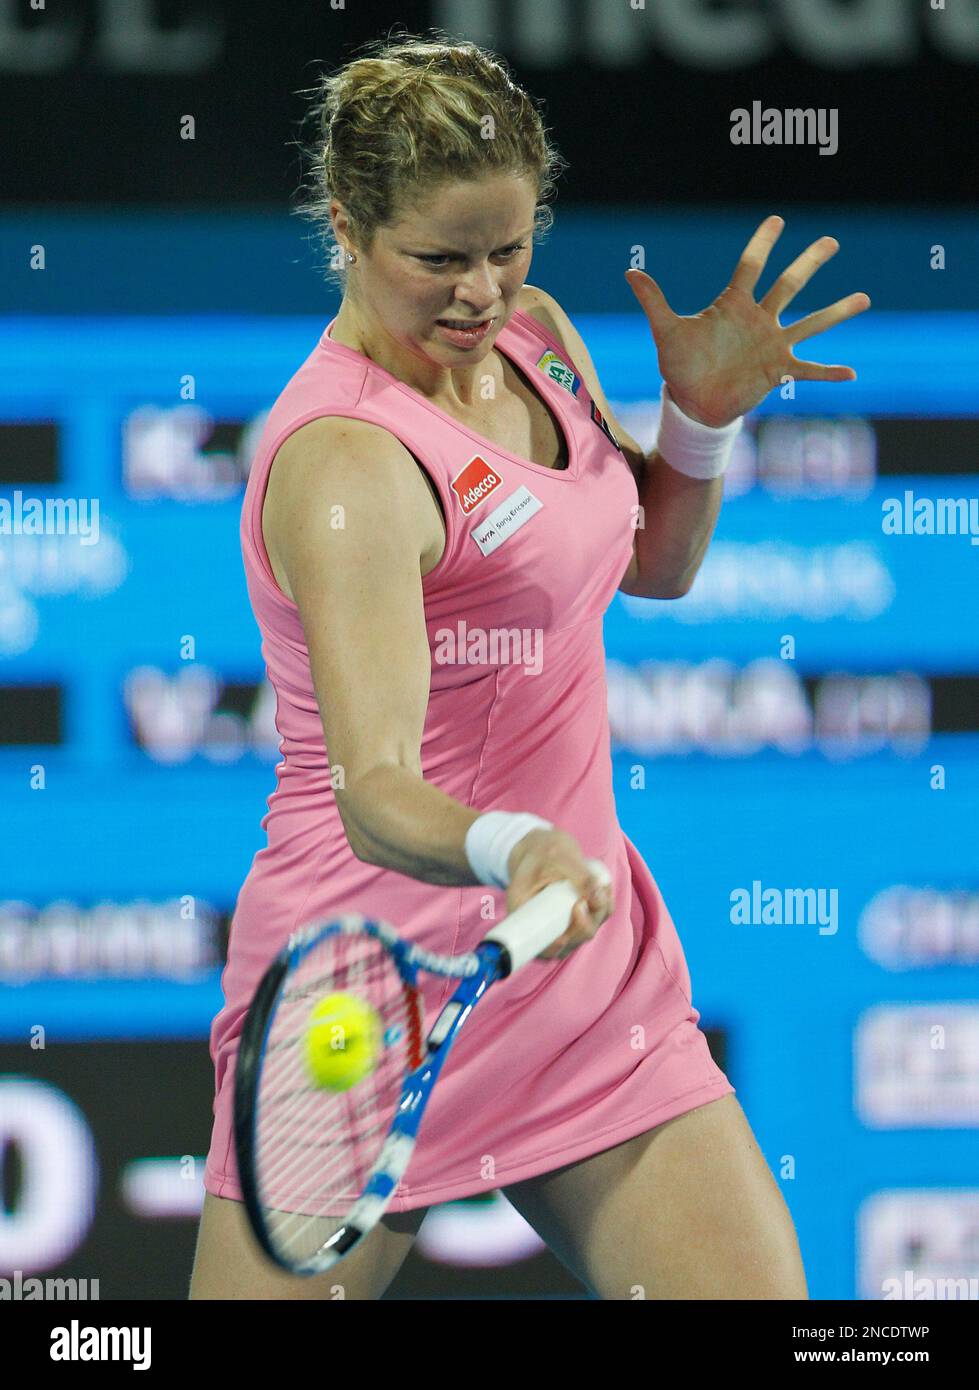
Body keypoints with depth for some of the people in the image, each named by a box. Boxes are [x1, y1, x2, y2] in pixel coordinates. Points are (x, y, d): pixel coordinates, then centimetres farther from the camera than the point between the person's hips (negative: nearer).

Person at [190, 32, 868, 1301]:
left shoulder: (532, 338, 3)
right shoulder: (346, 461, -22)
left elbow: (652, 563, 20)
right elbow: (373, 791, -33)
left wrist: (701, 414, 1)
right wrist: (513, 851, -54)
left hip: (584, 962, 7)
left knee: (758, 1289, -6)